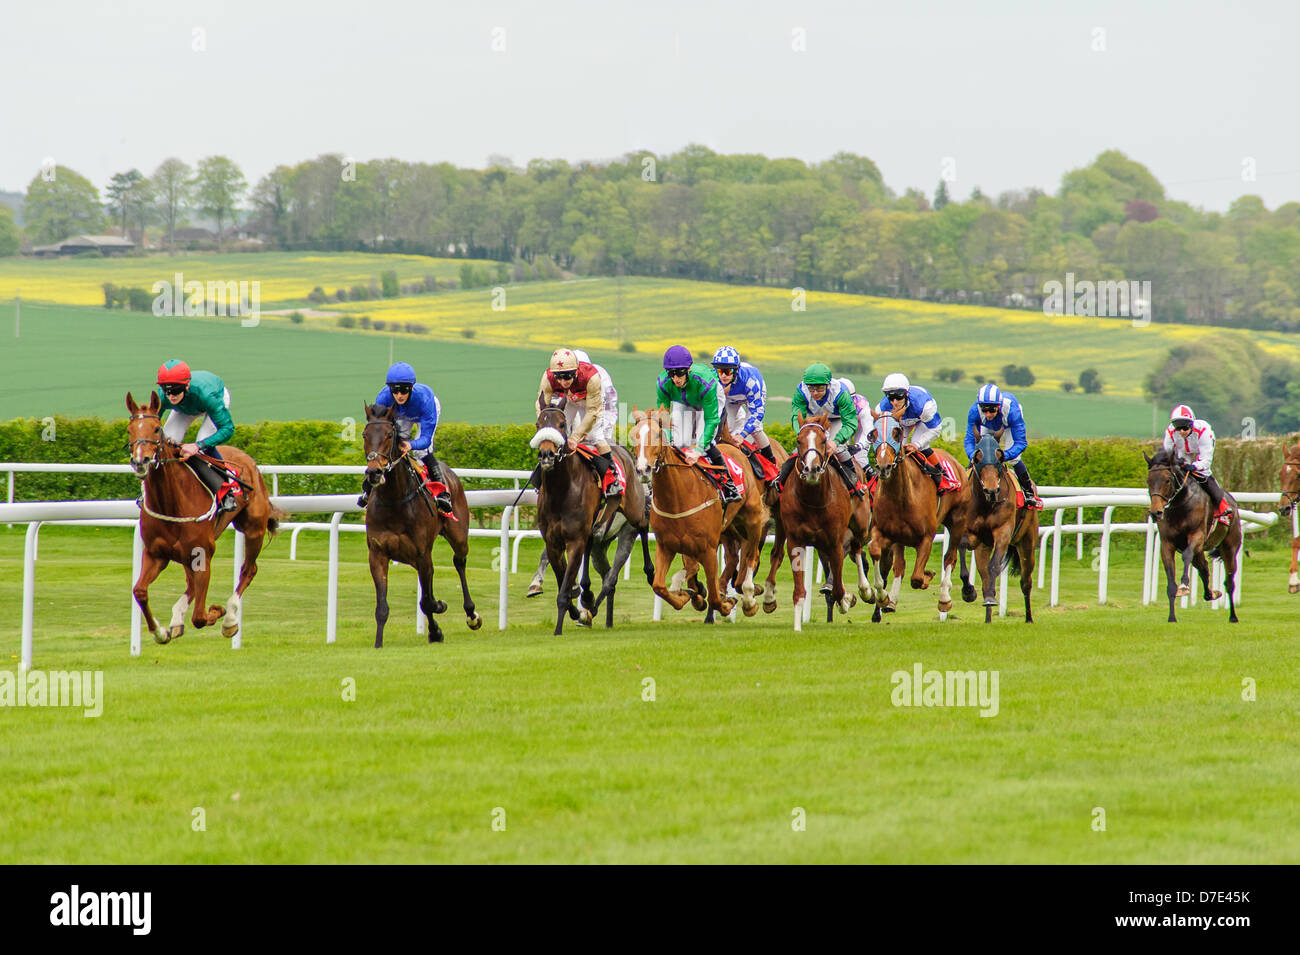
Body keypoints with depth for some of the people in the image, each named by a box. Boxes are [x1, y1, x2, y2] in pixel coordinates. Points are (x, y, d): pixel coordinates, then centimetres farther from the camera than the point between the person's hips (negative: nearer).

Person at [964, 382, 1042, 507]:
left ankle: (1029, 492, 2)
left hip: (1008, 428, -2)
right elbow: (969, 439, -31)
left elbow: (1020, 442, -42)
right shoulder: (975, 411, -38)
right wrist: (972, 456, -51)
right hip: (987, 427, 2)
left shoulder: (1012, 411, -45)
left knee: (1013, 458, -17)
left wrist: (1004, 455, -58)